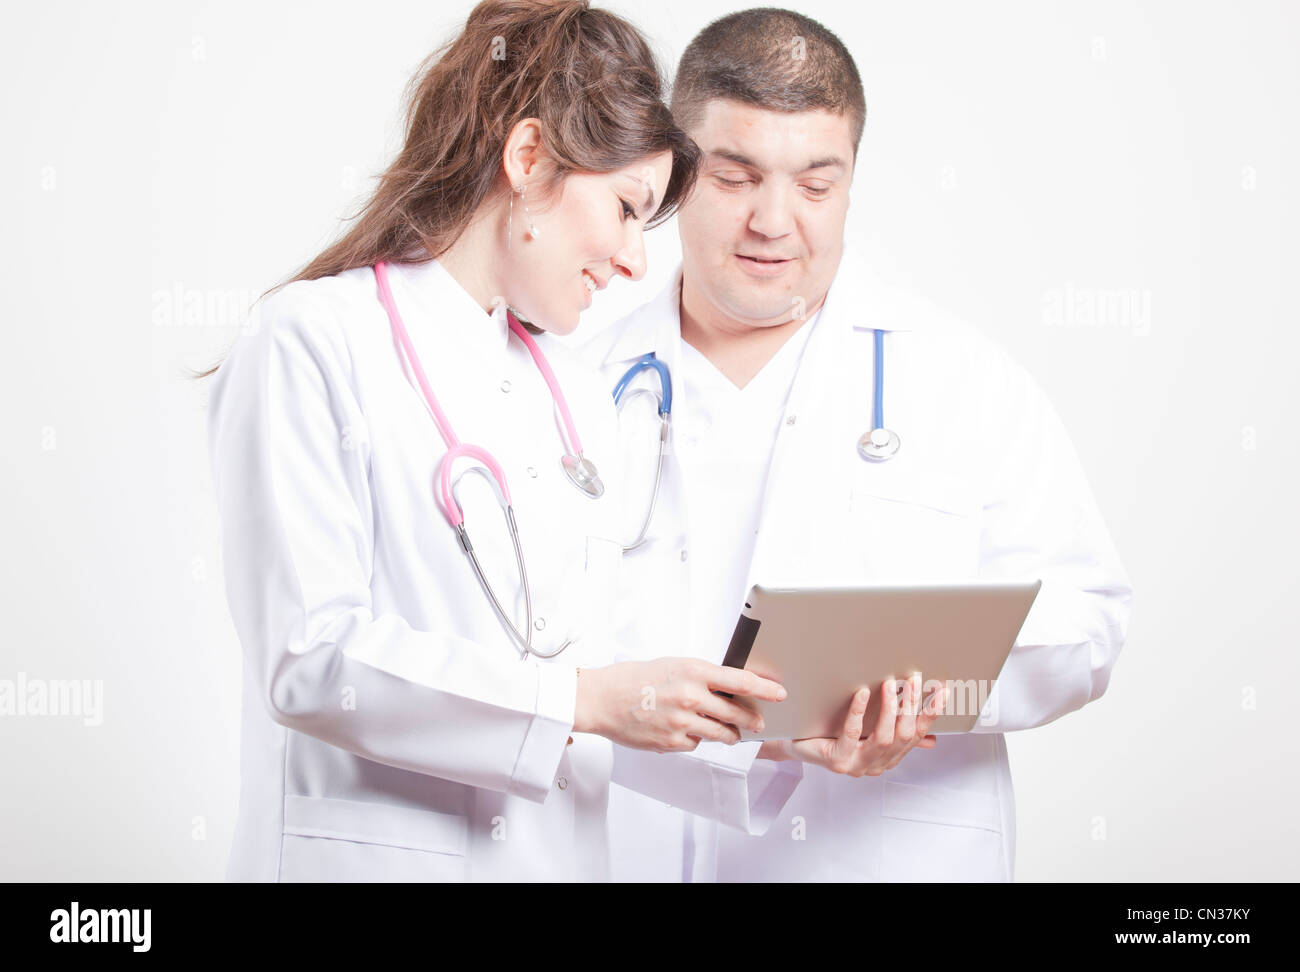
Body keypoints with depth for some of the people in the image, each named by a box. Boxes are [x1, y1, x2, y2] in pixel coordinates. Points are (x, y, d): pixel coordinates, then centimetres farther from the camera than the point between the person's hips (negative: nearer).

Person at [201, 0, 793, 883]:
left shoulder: (580, 402, 14)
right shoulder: (313, 345, -8)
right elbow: (306, 658, -18)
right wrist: (586, 699, -21)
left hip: (562, 855, 6)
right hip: (373, 851, -6)